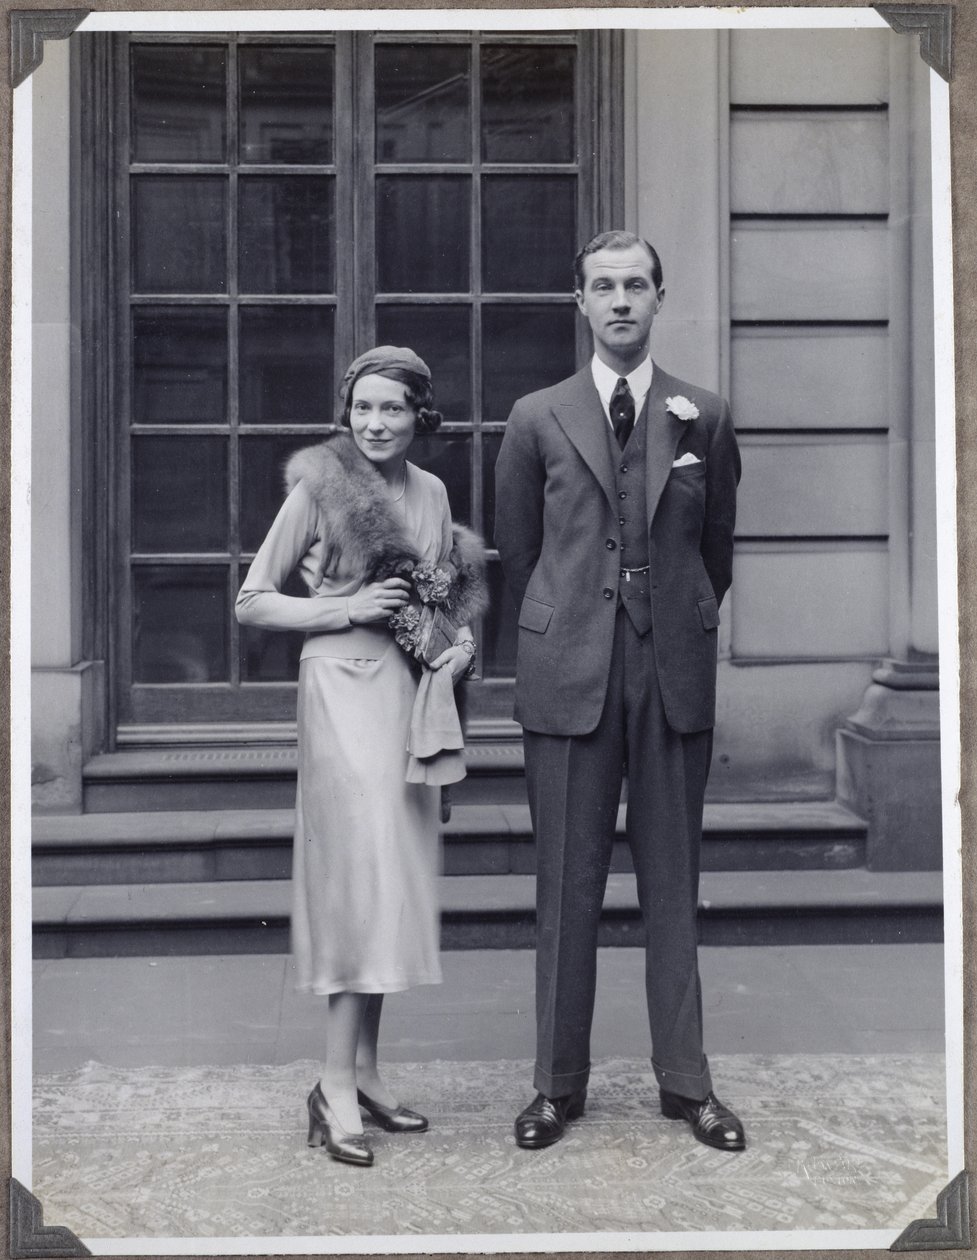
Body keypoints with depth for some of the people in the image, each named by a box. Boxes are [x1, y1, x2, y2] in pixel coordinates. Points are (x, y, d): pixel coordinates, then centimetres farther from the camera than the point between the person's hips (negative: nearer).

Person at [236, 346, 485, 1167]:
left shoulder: (430, 491, 10)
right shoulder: (318, 488, -5)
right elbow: (251, 602, -4)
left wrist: (463, 641, 3)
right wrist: (348, 608, -13)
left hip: (413, 690, 6)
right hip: (345, 686, -6)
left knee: (395, 880, 8)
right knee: (368, 873, -10)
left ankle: (364, 1068, 17)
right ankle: (337, 1084, -4)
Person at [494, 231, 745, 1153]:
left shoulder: (704, 418, 7)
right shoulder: (537, 420, 5)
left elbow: (717, 550, 15)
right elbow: (517, 552, 10)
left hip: (676, 675, 1)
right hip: (570, 679, -1)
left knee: (672, 882, 7)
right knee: (566, 884, 4)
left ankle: (685, 1080, 17)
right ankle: (559, 1082, 15)